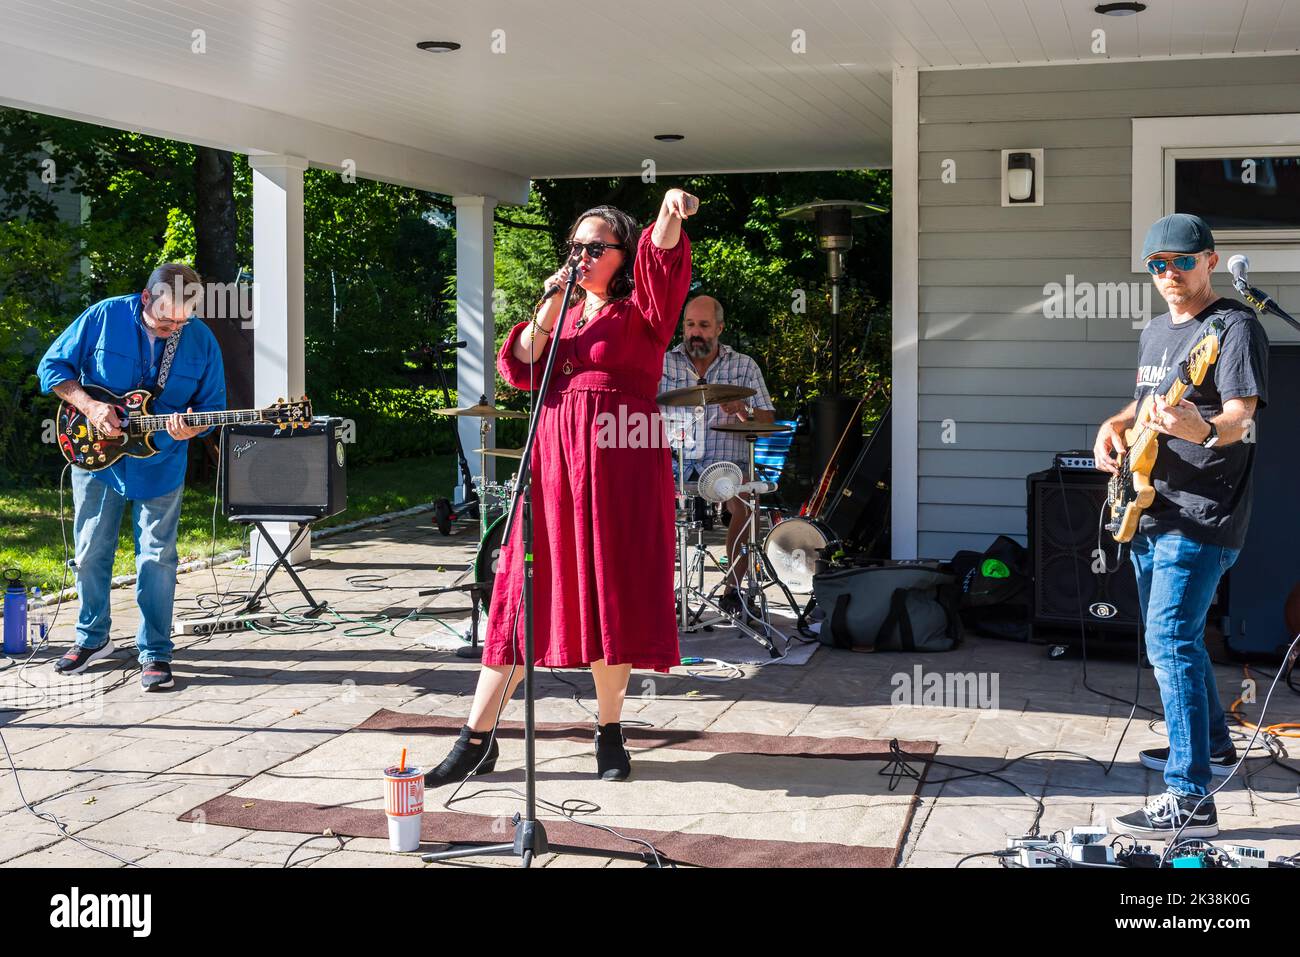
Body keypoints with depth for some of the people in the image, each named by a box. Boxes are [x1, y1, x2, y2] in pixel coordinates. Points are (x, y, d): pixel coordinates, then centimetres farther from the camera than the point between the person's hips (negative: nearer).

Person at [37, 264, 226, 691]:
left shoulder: (201, 341, -8)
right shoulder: (103, 317, -12)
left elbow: (212, 404, 1)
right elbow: (52, 366, -5)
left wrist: (191, 428, -21)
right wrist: (89, 406, -19)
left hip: (159, 467, 0)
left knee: (157, 559, 1)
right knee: (91, 553, 11)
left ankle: (154, 652, 11)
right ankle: (93, 638, 29)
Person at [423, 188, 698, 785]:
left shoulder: (640, 311, 4)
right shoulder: (567, 311, 19)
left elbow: (661, 265, -18)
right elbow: (519, 369, 7)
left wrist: (670, 212, -38)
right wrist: (548, 312, -5)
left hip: (618, 463, -4)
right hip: (554, 462, 4)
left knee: (608, 595, 1)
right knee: (527, 594, 2)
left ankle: (609, 733, 15)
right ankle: (478, 740, 4)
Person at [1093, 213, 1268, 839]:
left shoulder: (1235, 326, -11)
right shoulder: (1155, 332, 15)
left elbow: (1241, 418, -22)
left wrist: (1203, 430, -44)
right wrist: (1115, 425, 6)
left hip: (1201, 517, -9)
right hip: (1151, 511, 9)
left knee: (1170, 643, -16)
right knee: (1174, 637, 19)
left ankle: (1189, 801, -15)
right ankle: (1211, 745, 38)